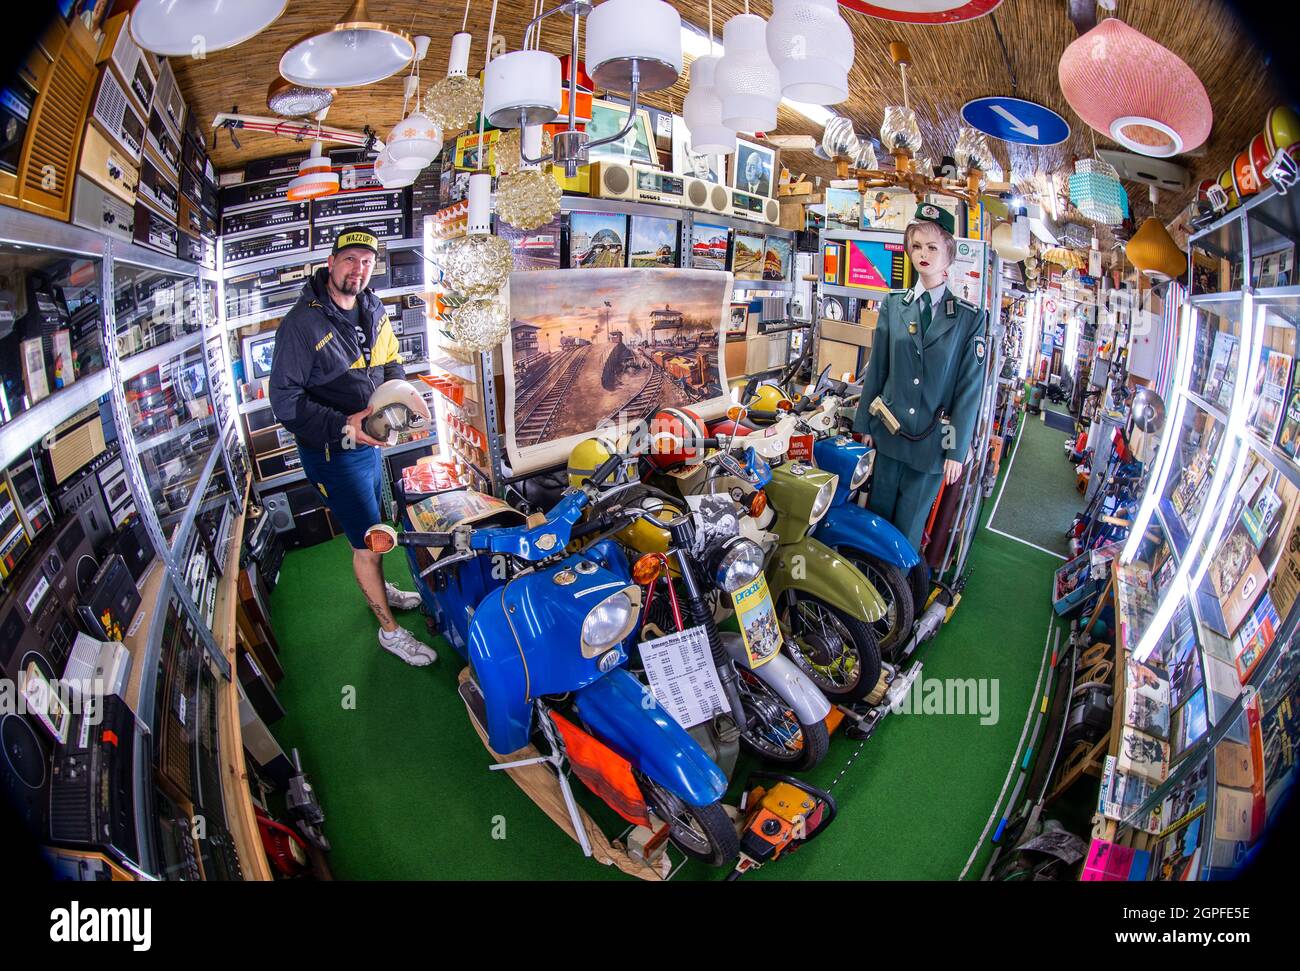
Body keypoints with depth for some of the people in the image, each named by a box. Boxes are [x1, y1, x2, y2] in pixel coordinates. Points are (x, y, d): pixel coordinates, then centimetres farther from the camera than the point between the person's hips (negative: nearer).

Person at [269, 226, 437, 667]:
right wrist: (345, 425, -33)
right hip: (332, 450, -7)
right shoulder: (302, 322, -22)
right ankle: (389, 630, 17)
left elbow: (391, 362, 16)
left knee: (371, 523, 25)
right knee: (368, 540, 0)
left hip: (368, 440, 7)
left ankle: (378, 589, 51)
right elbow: (285, 400, -22)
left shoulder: (373, 310, 1)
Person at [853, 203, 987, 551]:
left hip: (934, 442, -2)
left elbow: (970, 388, -5)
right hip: (889, 431, 2)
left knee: (908, 526, 8)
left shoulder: (969, 318, -4)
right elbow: (876, 369, 6)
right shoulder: (893, 305, 3)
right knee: (877, 513, 13)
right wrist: (865, 424, 6)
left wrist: (957, 450, -7)